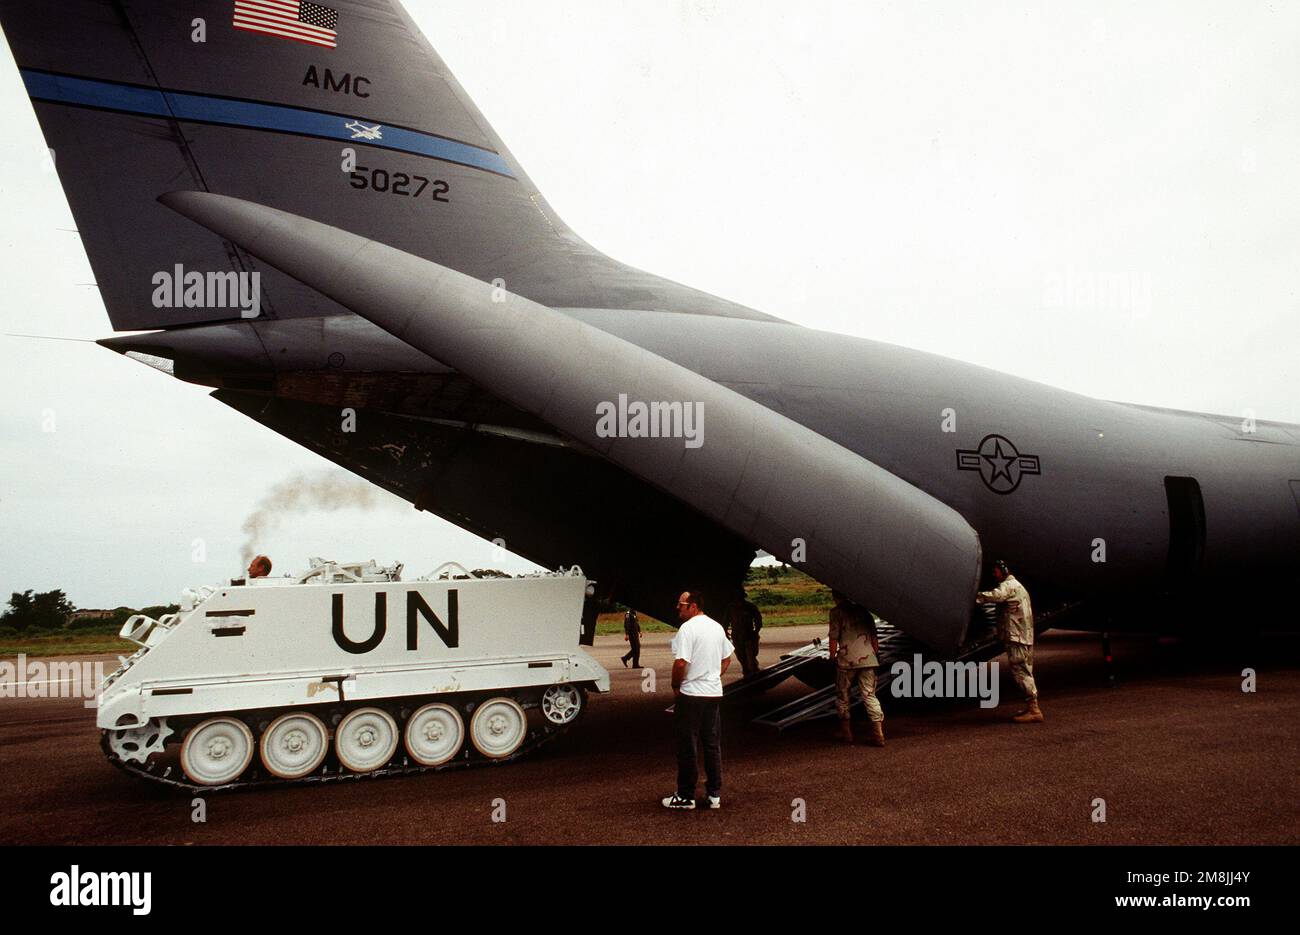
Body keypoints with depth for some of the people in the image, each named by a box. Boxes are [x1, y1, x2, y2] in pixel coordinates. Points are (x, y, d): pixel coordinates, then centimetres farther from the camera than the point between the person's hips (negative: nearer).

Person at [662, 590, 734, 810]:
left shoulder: (687, 629, -15)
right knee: (713, 746, 12)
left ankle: (686, 796, 9)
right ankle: (715, 794, 18)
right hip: (714, 693, 7)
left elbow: (681, 663, -22)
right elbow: (727, 659, 18)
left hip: (690, 695, -7)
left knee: (686, 747, 3)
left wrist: (676, 686, -7)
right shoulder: (717, 627, 10)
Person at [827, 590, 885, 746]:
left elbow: (834, 638, -7)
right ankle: (878, 733, -3)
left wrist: (832, 657, 1)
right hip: (867, 658, 4)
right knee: (869, 695, 5)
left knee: (842, 695, 12)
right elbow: (873, 635, 15)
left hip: (847, 660, -4)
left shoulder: (836, 611, -1)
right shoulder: (862, 609, 15)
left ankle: (846, 731, 17)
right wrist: (877, 653, 21)